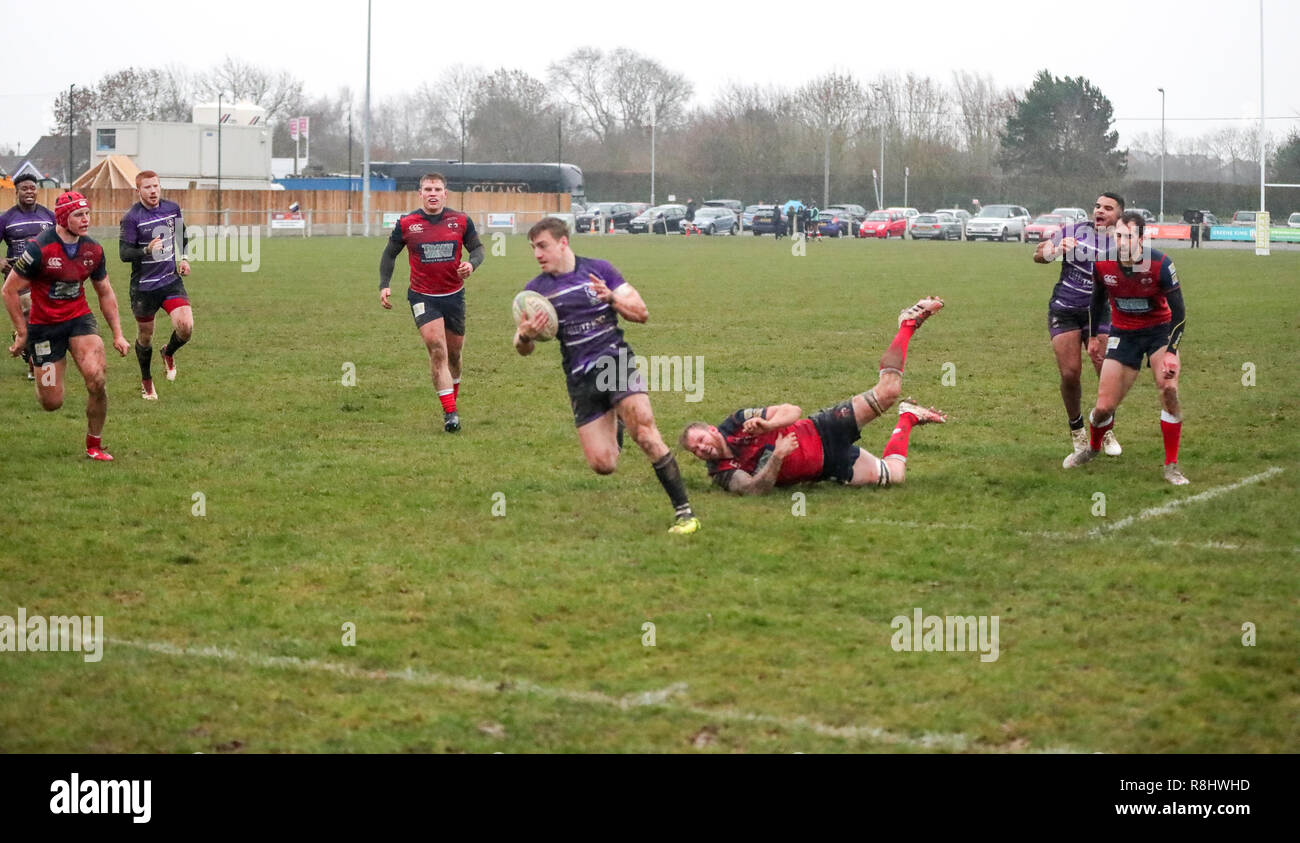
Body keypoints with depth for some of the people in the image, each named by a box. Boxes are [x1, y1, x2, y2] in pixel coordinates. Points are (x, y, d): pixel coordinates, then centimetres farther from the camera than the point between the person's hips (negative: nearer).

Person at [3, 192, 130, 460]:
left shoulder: (93, 249, -2)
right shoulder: (38, 248, -18)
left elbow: (105, 292, 12)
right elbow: (8, 290, -11)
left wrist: (117, 333, 9)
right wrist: (22, 333, -9)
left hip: (80, 319, 3)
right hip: (44, 325, -3)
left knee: (96, 379, -20)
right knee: (52, 403, -1)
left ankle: (94, 445, 0)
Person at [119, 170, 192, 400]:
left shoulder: (172, 208, 2)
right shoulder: (131, 218, -13)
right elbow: (124, 253, -17)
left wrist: (183, 258, 11)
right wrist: (147, 250, -34)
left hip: (171, 280, 3)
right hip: (144, 285, -3)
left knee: (186, 327, -15)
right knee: (145, 336, 9)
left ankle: (168, 353, 20)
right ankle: (146, 381, 32)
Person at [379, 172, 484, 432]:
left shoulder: (461, 221, -2)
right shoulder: (406, 224, -4)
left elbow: (477, 248, 9)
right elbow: (390, 255, 8)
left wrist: (471, 263, -13)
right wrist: (384, 285, -2)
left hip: (454, 295, 2)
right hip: (422, 296, -2)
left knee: (453, 353, 12)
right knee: (437, 350, -16)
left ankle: (452, 399, 38)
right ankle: (450, 413, -16)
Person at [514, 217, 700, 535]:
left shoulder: (599, 270, 3)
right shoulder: (536, 289, 7)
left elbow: (641, 313, 4)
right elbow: (523, 348, 6)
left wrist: (612, 298, -15)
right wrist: (525, 335, -18)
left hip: (616, 362, -2)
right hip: (580, 379, 2)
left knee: (644, 431, -23)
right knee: (602, 464, -4)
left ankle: (684, 511, -17)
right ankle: (615, 429, 34)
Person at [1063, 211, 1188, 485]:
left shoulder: (1160, 265, -23)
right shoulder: (1102, 264, -14)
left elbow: (1179, 312, -16)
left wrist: (1172, 352, -25)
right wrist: (1093, 335, 15)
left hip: (1160, 330, -2)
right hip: (1123, 334, 2)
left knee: (1168, 390, -25)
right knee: (1104, 407, -2)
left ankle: (1171, 466, -11)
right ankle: (1093, 448, 34)